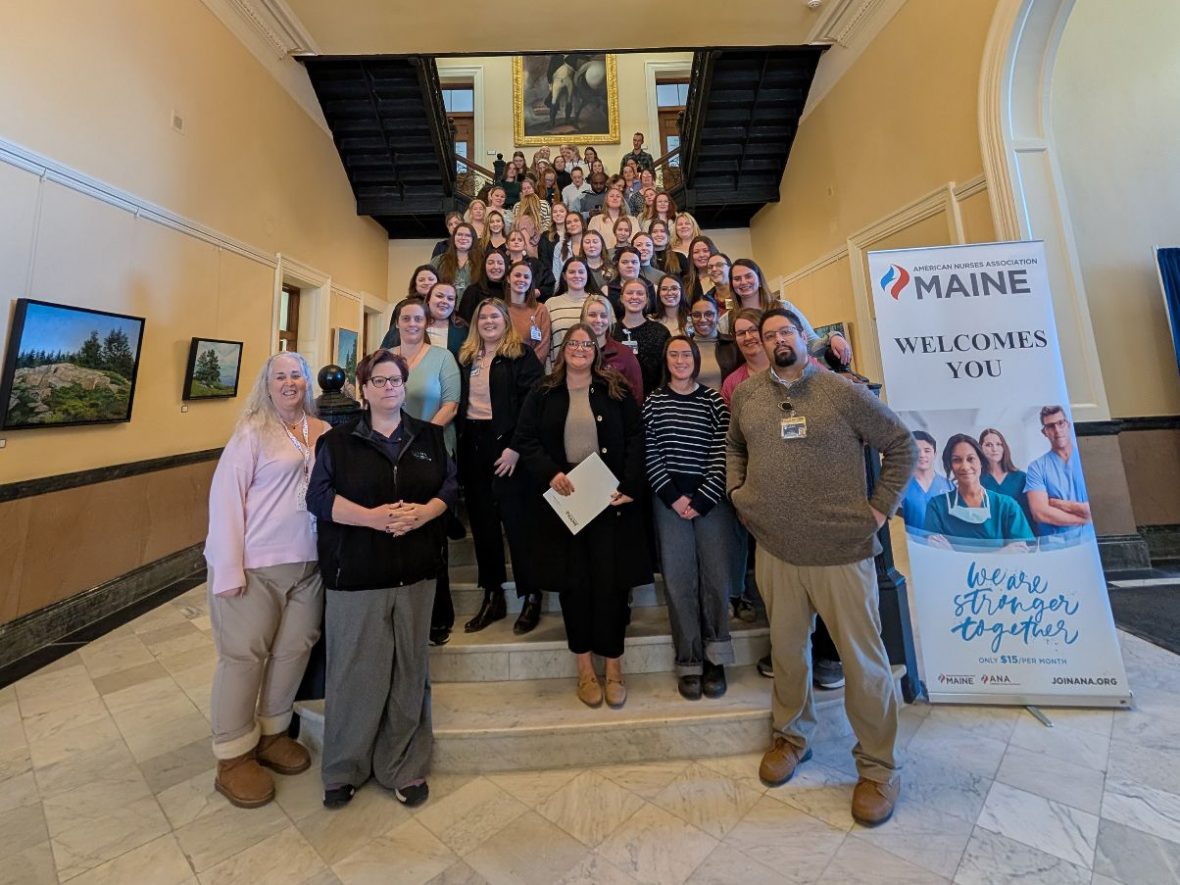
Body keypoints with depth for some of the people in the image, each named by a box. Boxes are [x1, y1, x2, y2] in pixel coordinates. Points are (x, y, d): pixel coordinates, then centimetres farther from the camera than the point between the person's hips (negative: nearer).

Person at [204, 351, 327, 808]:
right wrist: (229, 567, -13)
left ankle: (272, 732, 34)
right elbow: (225, 496, -9)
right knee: (243, 654, 7)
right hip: (255, 563, -4)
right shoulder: (253, 431, -6)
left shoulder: (324, 432, 6)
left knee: (294, 648, 12)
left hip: (309, 563, 4)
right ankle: (233, 757, 25)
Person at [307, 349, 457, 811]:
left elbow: (450, 486, 6)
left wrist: (424, 513, -13)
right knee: (355, 670, 6)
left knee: (409, 668, 11)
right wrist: (372, 517, -18)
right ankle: (344, 769, 31)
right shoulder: (337, 441, 3)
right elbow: (319, 497, -4)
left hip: (416, 572, 2)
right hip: (356, 573, -2)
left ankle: (404, 767, 30)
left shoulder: (429, 437, 9)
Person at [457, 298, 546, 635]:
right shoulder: (466, 357, 15)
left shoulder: (521, 354, -2)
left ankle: (531, 597, 12)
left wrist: (516, 447, -18)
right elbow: (459, 403, 14)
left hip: (505, 442, -6)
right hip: (472, 445, 6)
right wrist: (459, 445, 4)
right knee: (482, 521, 10)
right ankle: (492, 597, 22)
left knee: (516, 520, -2)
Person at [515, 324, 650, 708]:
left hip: (610, 499, 0)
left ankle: (613, 667, 20)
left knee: (610, 580, 2)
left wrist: (630, 485, -11)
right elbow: (525, 439, 1)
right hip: (563, 500, 1)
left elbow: (635, 438, 0)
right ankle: (585, 668, 23)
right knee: (573, 582, 7)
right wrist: (550, 473, -15)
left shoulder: (615, 390, 7)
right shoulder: (542, 394, 7)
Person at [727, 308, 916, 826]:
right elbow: (733, 447, 20)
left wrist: (880, 506, -3)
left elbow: (901, 444, 3)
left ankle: (878, 767, 30)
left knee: (863, 659, 8)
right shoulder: (747, 394, 5)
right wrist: (738, 493, 7)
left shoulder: (843, 392, -4)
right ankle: (791, 737, 40)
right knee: (786, 650, 17)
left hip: (842, 550, -2)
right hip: (775, 550, 3)